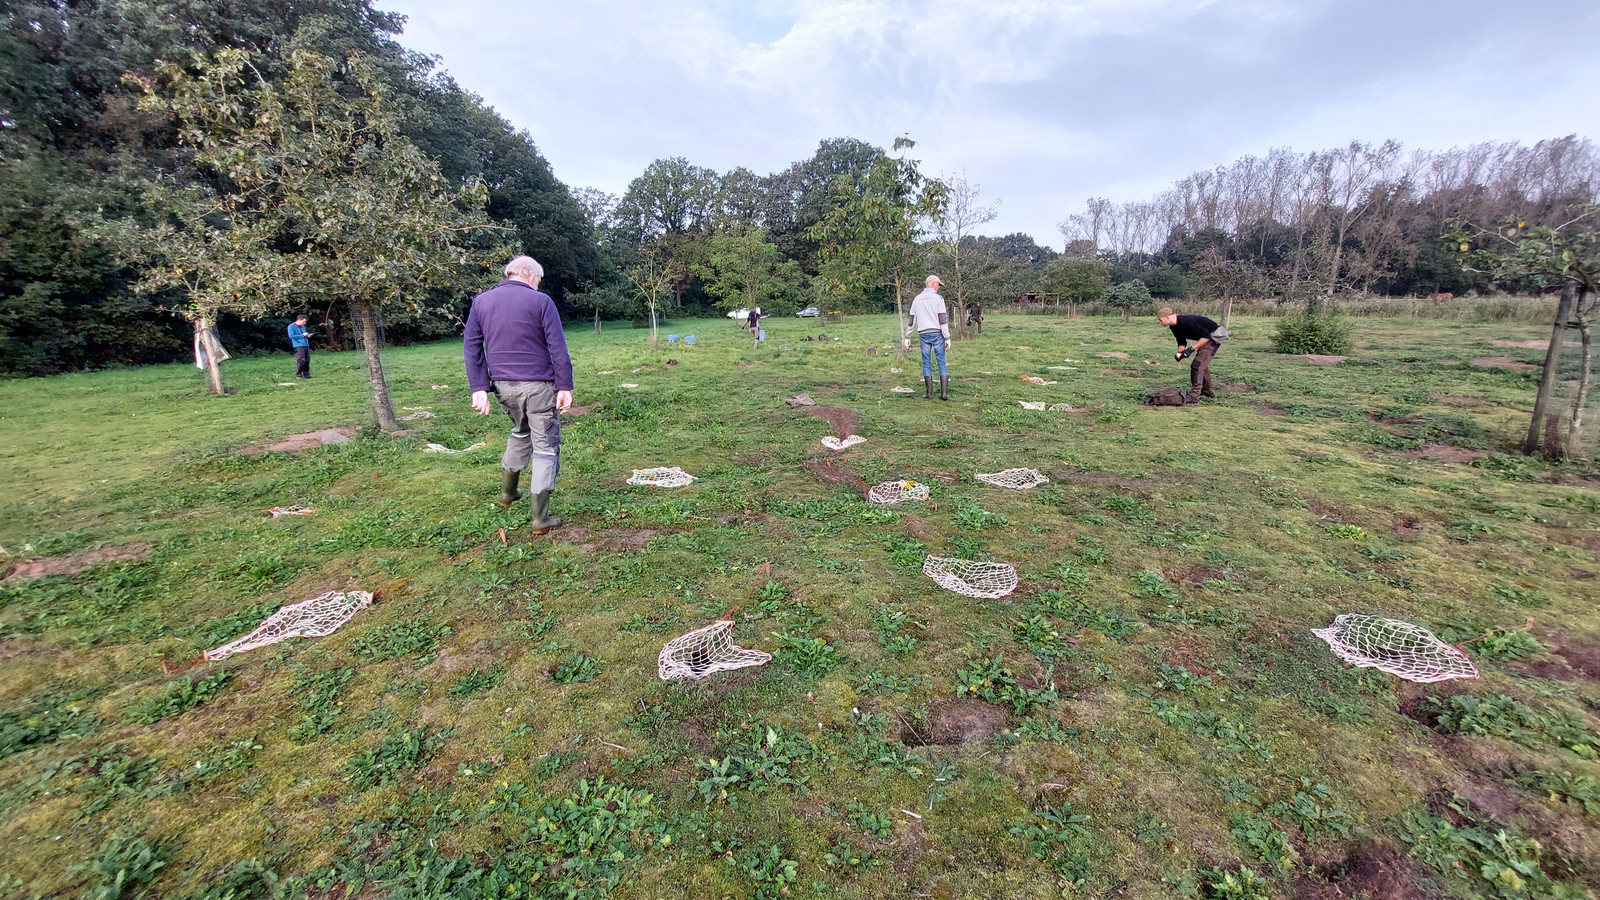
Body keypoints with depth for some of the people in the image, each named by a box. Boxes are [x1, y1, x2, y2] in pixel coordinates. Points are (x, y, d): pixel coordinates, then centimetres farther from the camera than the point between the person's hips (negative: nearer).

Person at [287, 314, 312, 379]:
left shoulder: (302, 326, 18)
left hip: (306, 345, 7)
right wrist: (302, 335, -11)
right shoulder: (291, 326, -3)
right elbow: (291, 336, -12)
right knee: (301, 360, -14)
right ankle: (298, 375, -7)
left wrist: (307, 335, 6)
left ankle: (306, 374, 13)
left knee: (307, 361, 5)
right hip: (298, 346, -7)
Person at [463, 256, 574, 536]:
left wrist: (479, 388, 4)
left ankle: (507, 491, 38)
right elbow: (557, 348, -10)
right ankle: (541, 518, 4)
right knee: (545, 446, 3)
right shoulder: (541, 301, -5)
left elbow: (471, 347, 5)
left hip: (504, 386, 5)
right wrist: (565, 386, -8)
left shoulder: (481, 301, 9)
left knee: (520, 433, 29)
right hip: (538, 386, -5)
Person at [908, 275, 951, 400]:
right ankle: (944, 393, -1)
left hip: (923, 334, 3)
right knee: (941, 362, 1)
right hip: (937, 333, -3)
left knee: (926, 363, 6)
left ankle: (929, 393, 6)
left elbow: (912, 320, 11)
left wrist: (907, 336, 18)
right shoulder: (938, 298, -4)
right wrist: (947, 338, -7)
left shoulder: (917, 299, 9)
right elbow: (943, 320, -9)